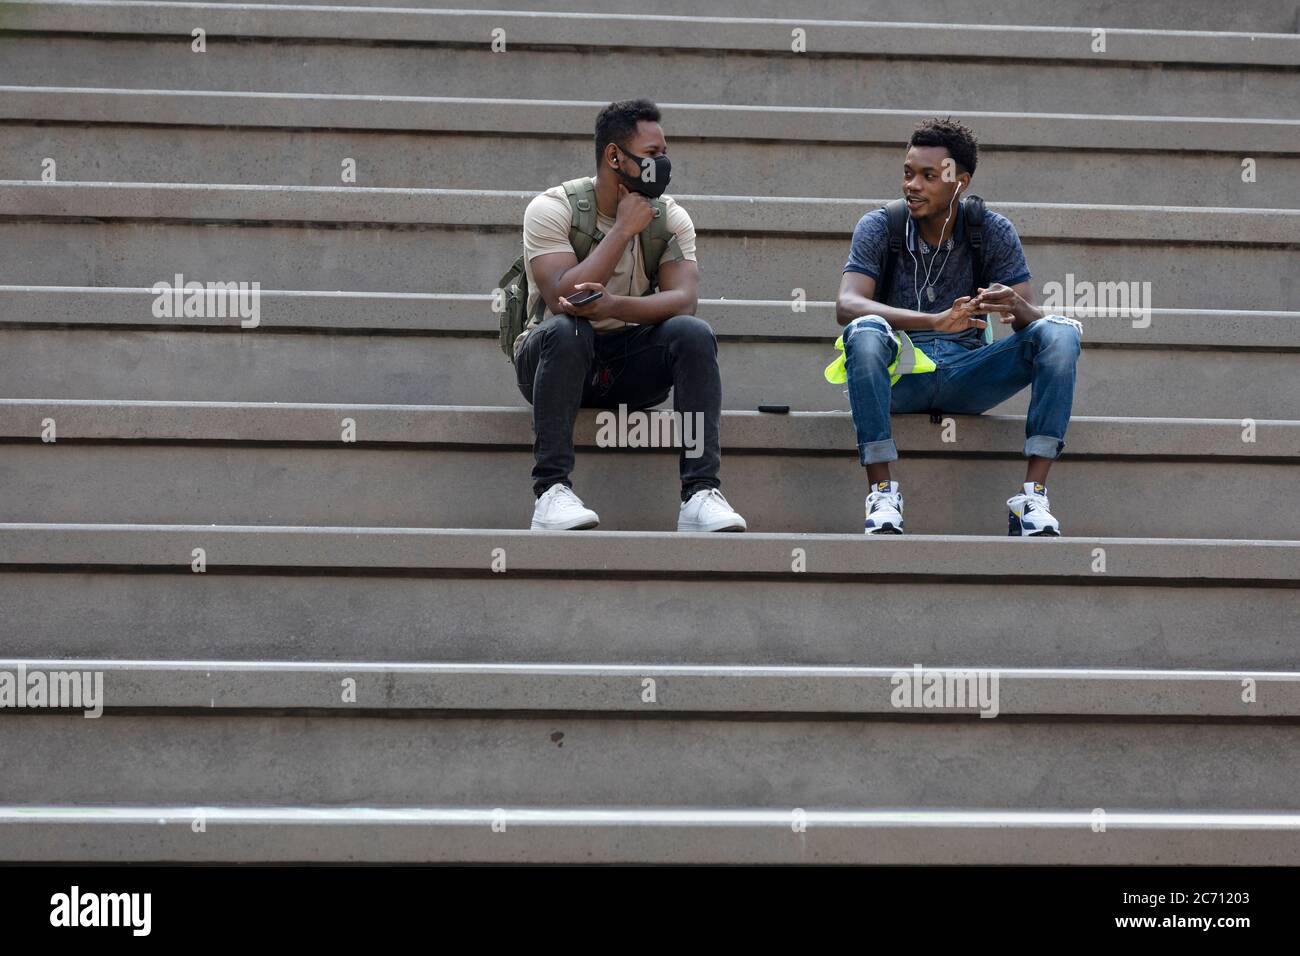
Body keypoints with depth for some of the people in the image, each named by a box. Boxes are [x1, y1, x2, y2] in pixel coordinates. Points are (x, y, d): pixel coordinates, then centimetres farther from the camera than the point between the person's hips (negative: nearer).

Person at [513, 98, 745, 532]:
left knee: (694, 334, -25)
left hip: (631, 363, 3)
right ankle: (551, 491, -37)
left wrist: (613, 305, -36)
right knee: (565, 330, -37)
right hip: (561, 355, -3)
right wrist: (624, 228, -21)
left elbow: (683, 300, -17)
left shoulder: (670, 218, 0)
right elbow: (562, 298, -26)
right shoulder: (552, 208, -11)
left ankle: (700, 493, -31)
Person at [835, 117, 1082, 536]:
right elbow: (847, 305, -22)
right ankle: (882, 494, -31)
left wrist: (1017, 308, -33)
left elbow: (1034, 317, -5)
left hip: (967, 374, 2)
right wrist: (935, 321, -38)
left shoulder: (993, 232, 0)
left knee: (1060, 334, -21)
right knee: (866, 333, -36)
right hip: (899, 376, -2)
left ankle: (1032, 496, -27)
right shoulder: (879, 228, -6)